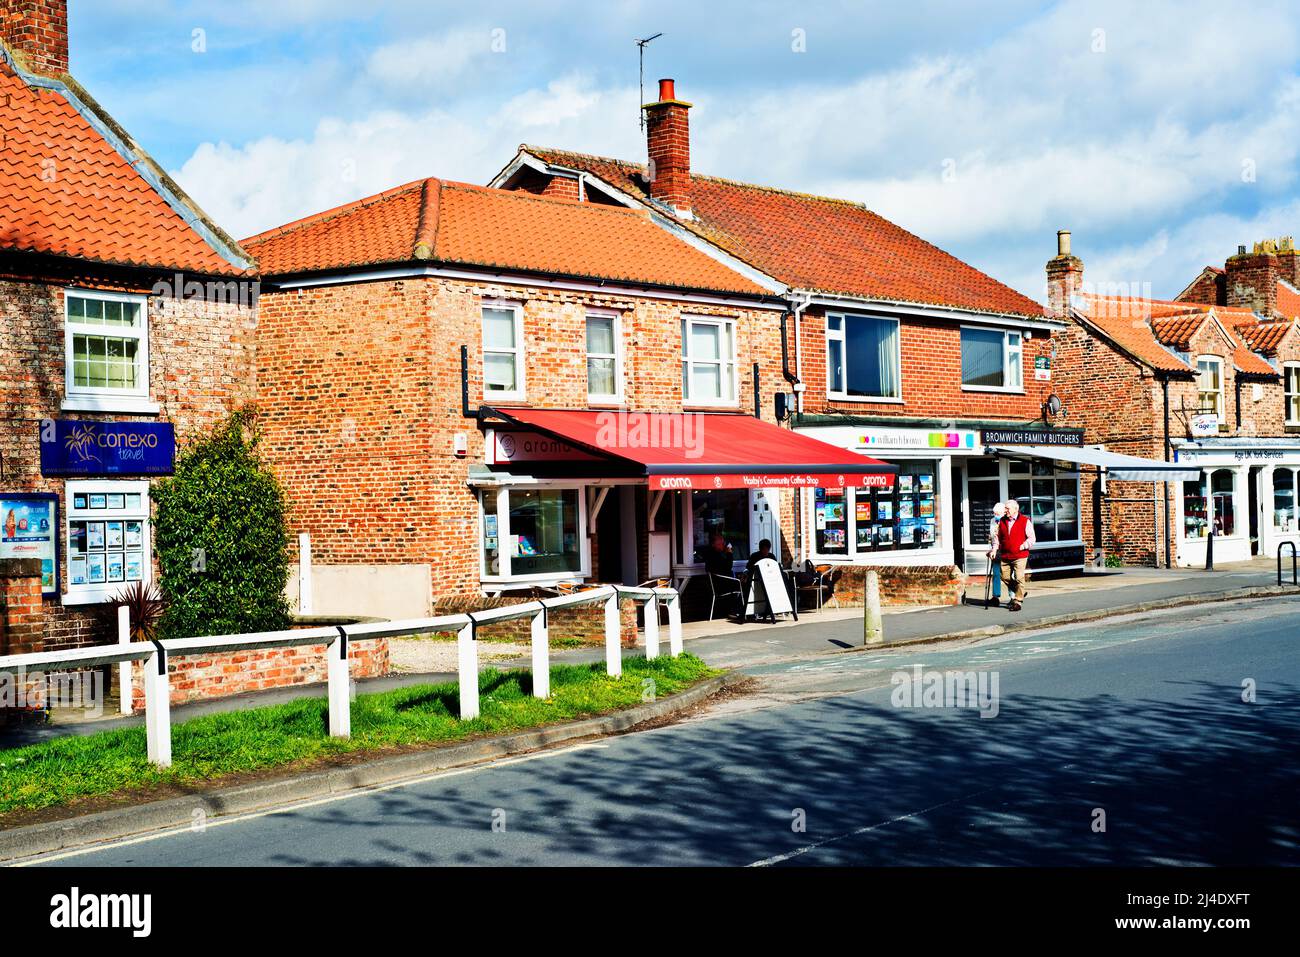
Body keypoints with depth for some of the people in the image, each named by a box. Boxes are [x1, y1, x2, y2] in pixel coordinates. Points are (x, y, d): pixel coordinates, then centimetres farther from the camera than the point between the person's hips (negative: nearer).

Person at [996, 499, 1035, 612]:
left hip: (1020, 556, -5)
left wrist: (1022, 547, -11)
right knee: (1005, 577, 7)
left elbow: (1031, 538, -1)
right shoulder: (1002, 521, 10)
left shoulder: (1025, 521, -2)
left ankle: (1018, 602, 2)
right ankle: (1015, 594, 29)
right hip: (1005, 556, 5)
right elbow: (998, 536, 18)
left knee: (1019, 578, -5)